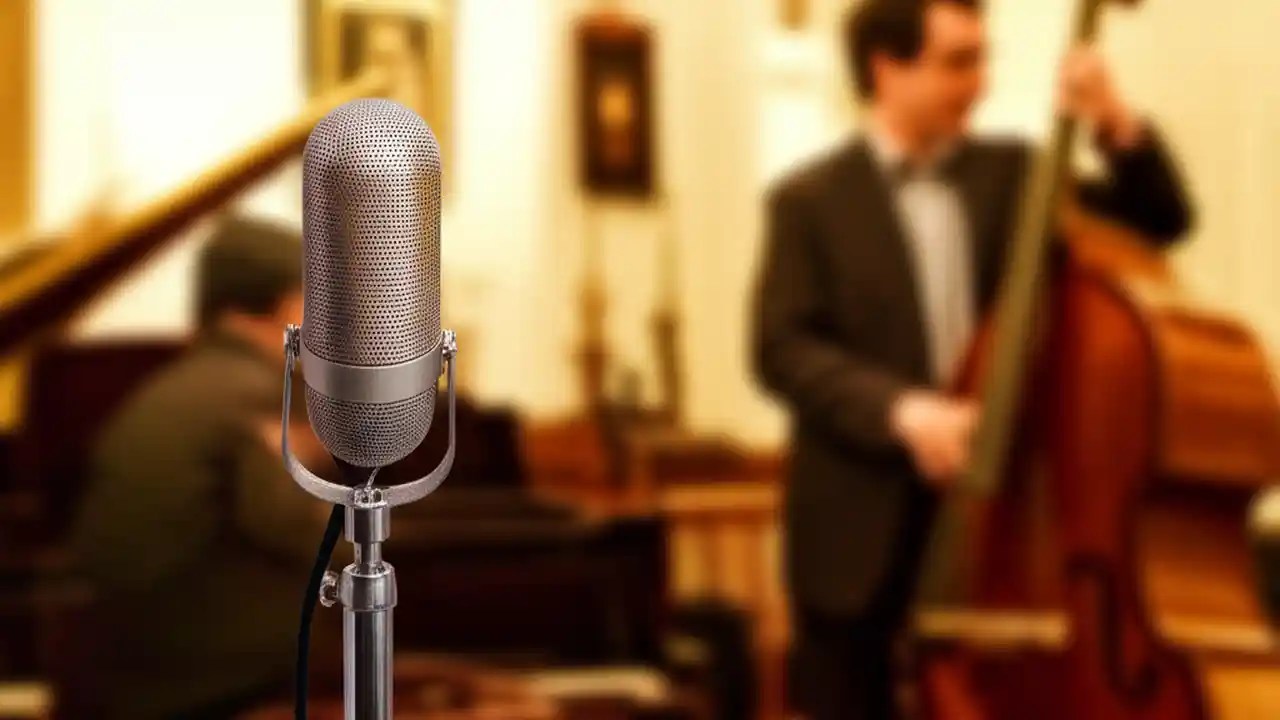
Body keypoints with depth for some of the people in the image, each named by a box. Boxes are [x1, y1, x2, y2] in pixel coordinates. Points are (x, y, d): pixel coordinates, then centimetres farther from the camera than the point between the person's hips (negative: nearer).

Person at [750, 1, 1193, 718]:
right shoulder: (810, 200, -1)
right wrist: (899, 410, -23)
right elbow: (784, 348, -10)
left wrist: (1120, 128, -11)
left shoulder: (1011, 173, 9)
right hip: (864, 535, -3)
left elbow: (1160, 220, 7)